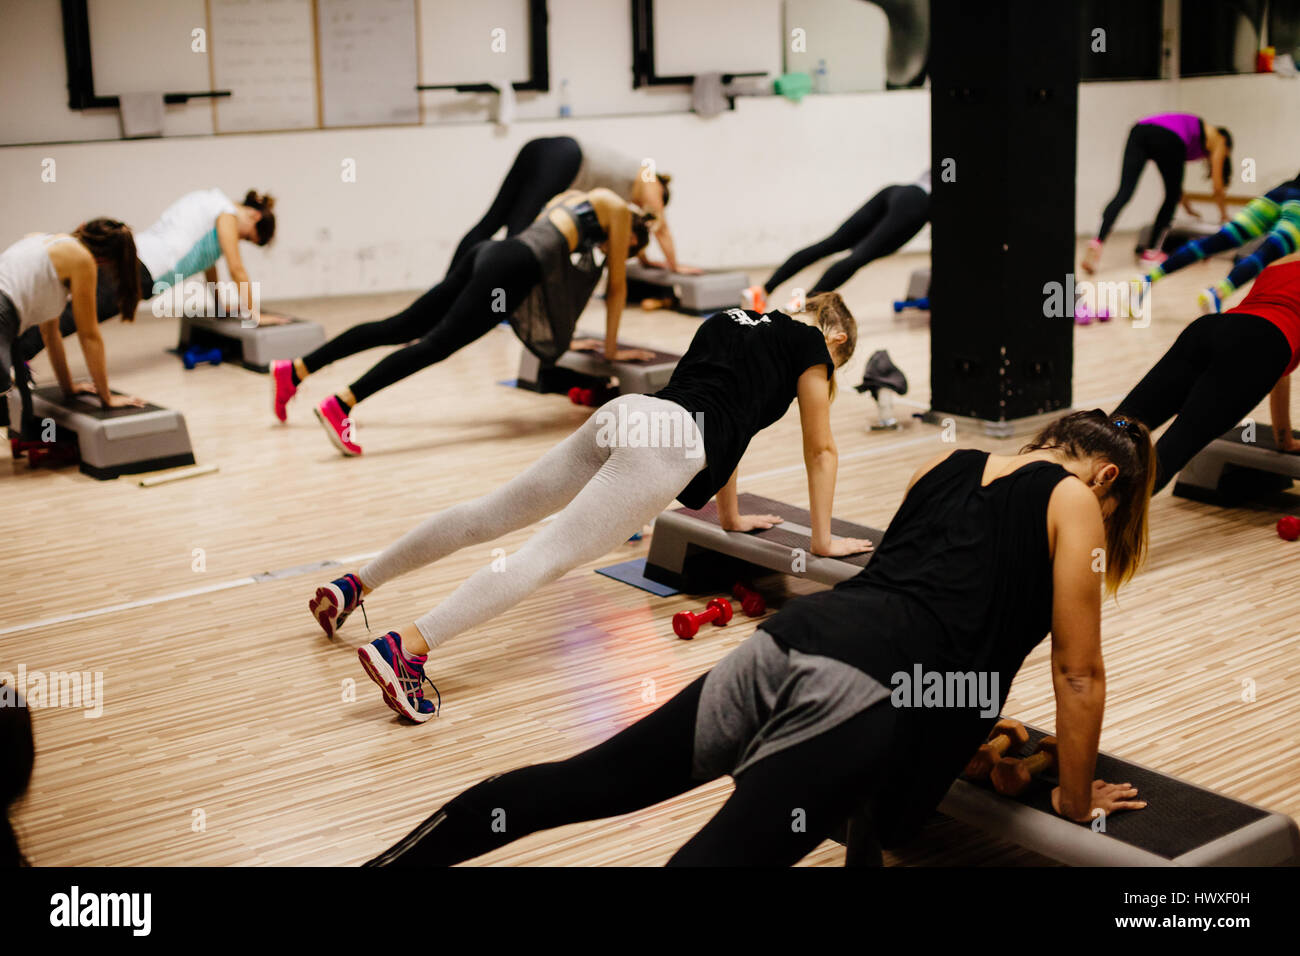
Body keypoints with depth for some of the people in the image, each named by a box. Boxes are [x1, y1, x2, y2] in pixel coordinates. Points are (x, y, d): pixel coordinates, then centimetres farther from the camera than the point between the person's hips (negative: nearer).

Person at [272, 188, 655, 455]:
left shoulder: (572, 198, 36)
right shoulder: (618, 211, 13)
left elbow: (550, 254, 41)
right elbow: (617, 286, 15)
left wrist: (561, 339, 44)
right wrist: (612, 349, 22)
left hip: (492, 253, 8)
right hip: (512, 268, -8)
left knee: (401, 327, 6)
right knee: (438, 342, -18)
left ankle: (294, 371, 4)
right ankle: (340, 405, -33)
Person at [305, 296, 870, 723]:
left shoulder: (729, 320, 35)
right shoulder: (811, 347, 16)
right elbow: (821, 451, 19)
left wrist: (731, 517, 49)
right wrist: (822, 540, 28)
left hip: (623, 413, 8)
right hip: (667, 443, -8)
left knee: (490, 513, 9)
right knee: (549, 555, -20)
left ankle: (353, 587, 10)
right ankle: (406, 647, -35)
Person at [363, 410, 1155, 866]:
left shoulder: (947, 465, 27)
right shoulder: (1074, 501, 10)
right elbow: (1079, 672, 10)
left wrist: (964, 725, 51)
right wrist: (1076, 798, 24)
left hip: (790, 641, 7)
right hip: (865, 694, -7)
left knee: (584, 782, 10)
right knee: (715, 855, -20)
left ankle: (393, 859, 13)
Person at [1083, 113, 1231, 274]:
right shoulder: (1218, 141, 28)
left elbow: (1175, 180, 51)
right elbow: (1217, 187, 27)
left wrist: (1188, 208, 62)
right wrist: (1224, 215, 42)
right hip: (1167, 139, -5)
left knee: (1124, 193, -9)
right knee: (1172, 196, 16)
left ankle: (1097, 242, -30)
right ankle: (1152, 251, 12)